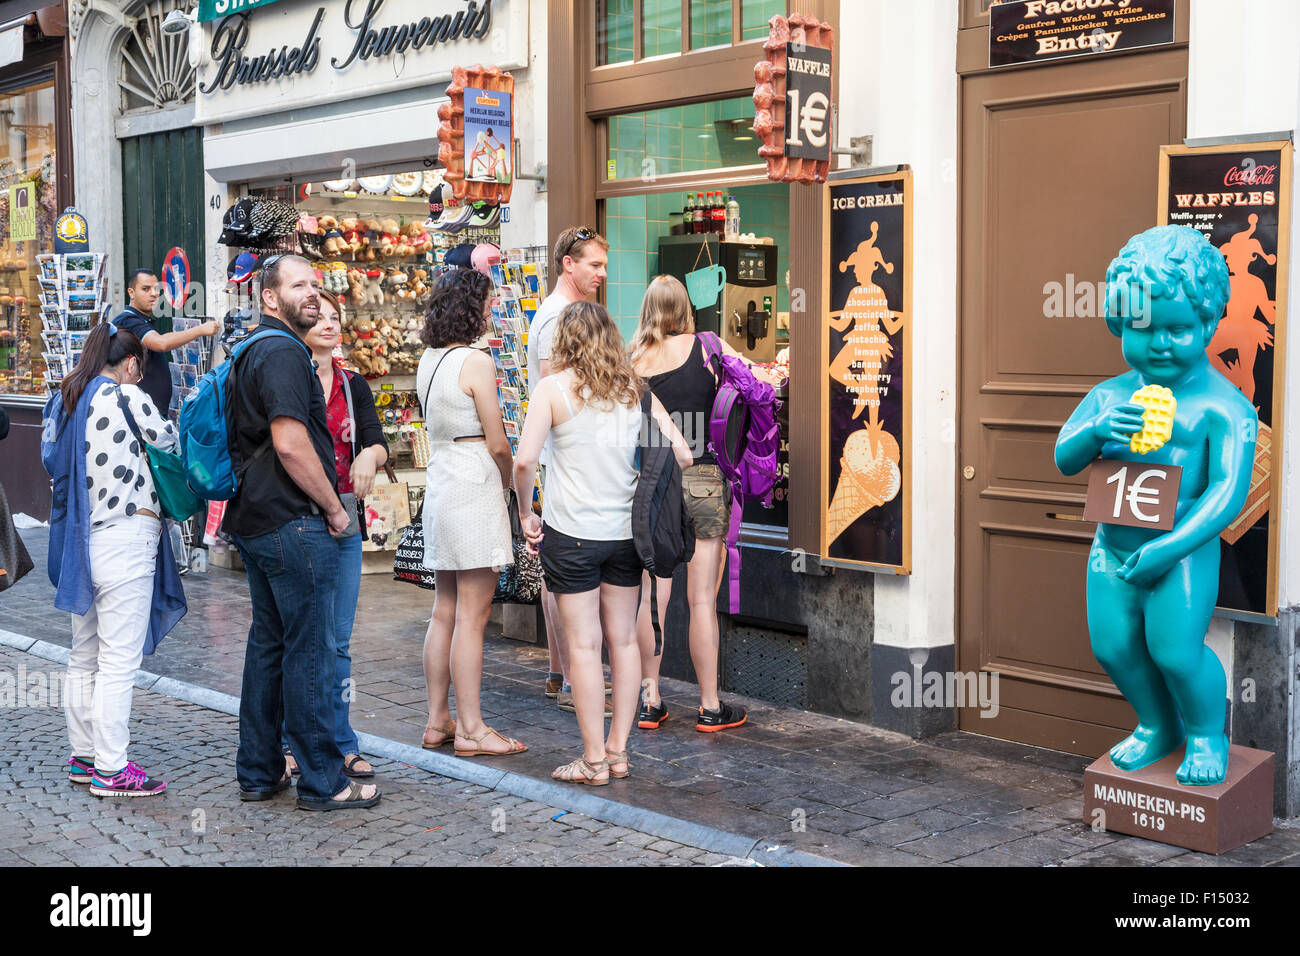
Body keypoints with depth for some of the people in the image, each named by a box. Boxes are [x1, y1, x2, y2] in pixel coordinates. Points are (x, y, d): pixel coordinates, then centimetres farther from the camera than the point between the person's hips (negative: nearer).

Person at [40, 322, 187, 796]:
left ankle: (83, 756, 24)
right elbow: (170, 444, -3)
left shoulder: (64, 400, 13)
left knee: (84, 655, 15)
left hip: (77, 539, 9)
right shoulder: (127, 397, -9)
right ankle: (110, 769, -2)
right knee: (120, 659, -4)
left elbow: (55, 465, 17)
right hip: (125, 538, -8)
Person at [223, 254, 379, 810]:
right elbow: (290, 444, -23)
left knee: (268, 642, 15)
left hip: (255, 520, 11)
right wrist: (334, 508, -12)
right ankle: (321, 781, 2)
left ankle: (258, 772, 22)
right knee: (310, 649, -4)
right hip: (294, 521, -10)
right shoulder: (283, 353, -14)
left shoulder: (254, 350, 18)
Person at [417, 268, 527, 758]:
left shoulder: (428, 360, 10)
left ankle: (438, 721, 19)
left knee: (445, 611, 13)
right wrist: (507, 480, 6)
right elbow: (498, 444, -11)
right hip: (475, 486, -9)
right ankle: (471, 728, 2)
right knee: (472, 615, -4)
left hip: (440, 480, 9)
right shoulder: (475, 362, -13)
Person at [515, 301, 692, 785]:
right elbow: (680, 453, 1)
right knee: (623, 640, 11)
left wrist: (527, 514, -1)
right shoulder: (635, 390, 5)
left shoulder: (554, 388, -6)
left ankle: (594, 760, 6)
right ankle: (618, 750, 18)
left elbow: (524, 461, -15)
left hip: (571, 533, -4)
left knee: (583, 645, 1)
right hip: (626, 531, 4)